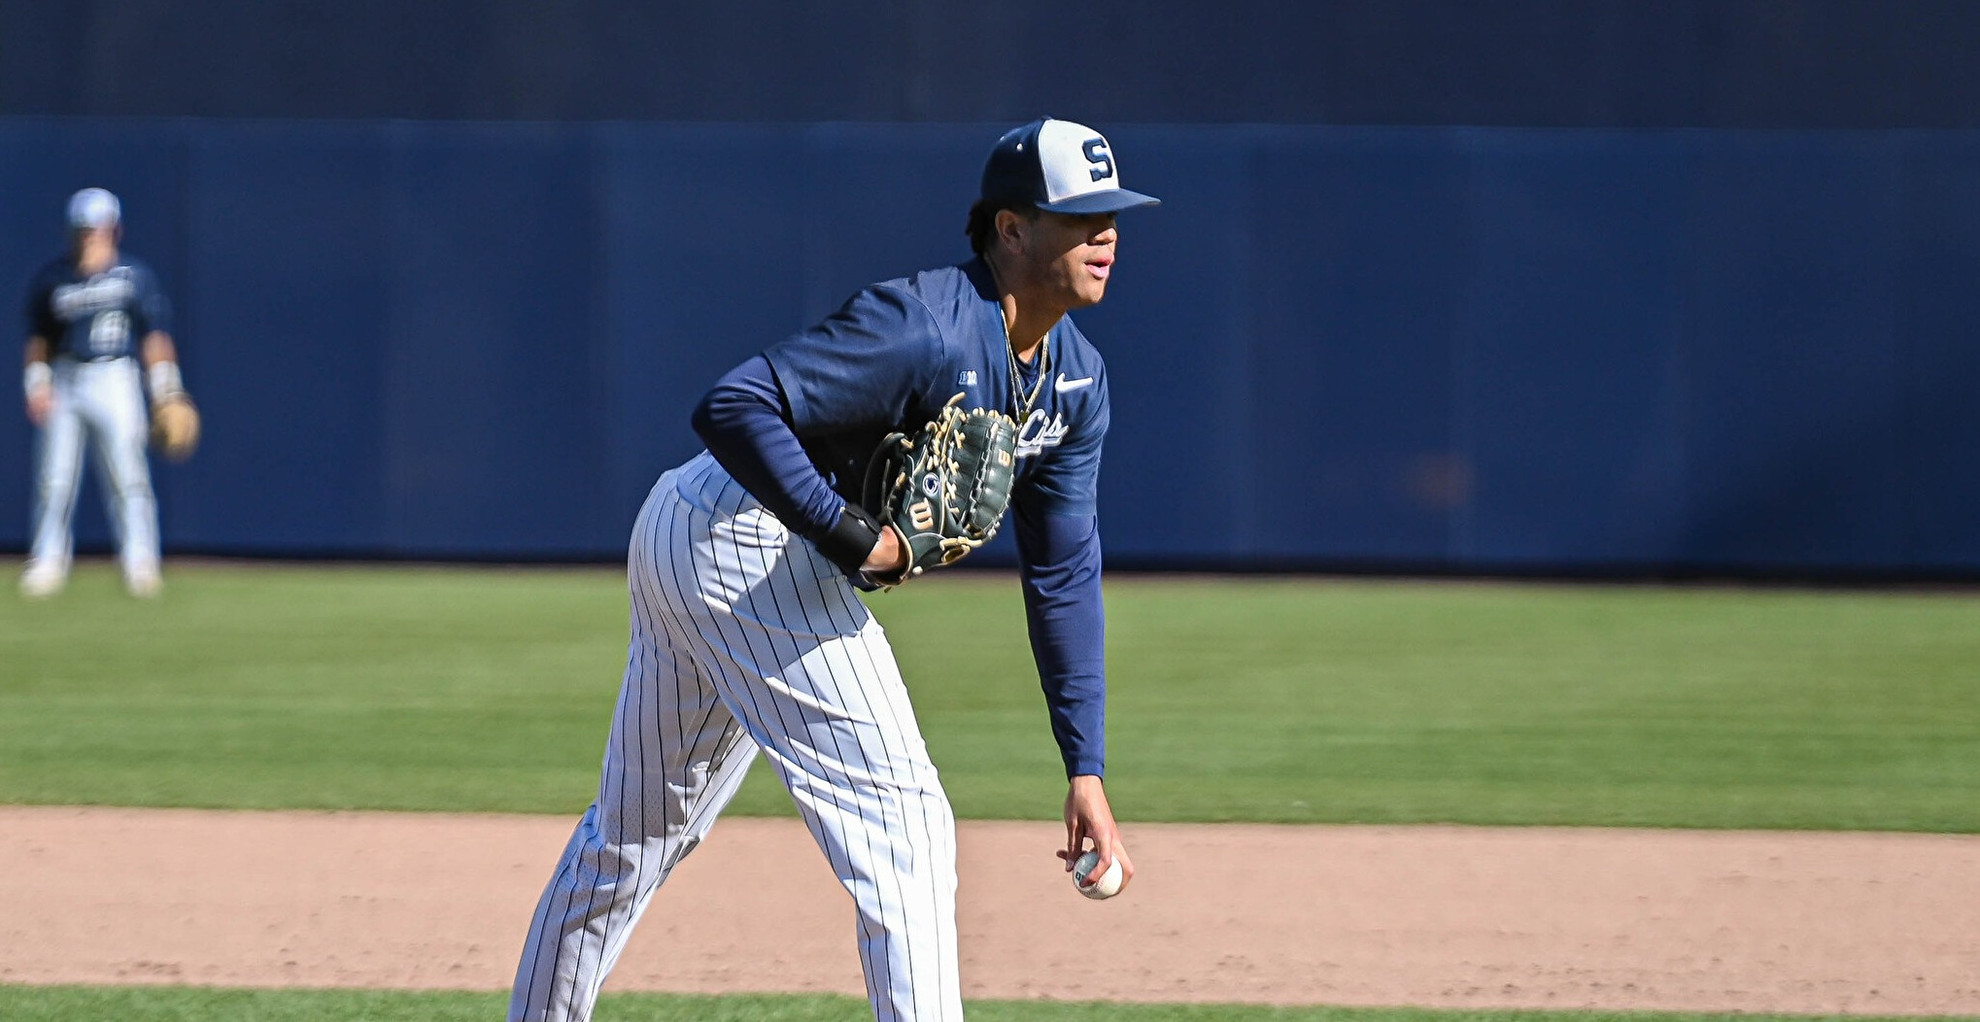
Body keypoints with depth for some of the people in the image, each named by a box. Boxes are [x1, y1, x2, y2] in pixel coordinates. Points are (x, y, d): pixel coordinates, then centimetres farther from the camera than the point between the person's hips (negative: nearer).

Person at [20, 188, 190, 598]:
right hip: (64, 381, 2)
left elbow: (155, 337, 2)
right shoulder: (52, 278, 7)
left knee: (127, 473, -8)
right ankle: (47, 561, 9)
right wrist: (36, 386, 0)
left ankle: (139, 563, -4)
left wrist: (168, 394, -5)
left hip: (115, 379, -2)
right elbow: (38, 340, 12)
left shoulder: (134, 276, 3)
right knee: (56, 477, 0)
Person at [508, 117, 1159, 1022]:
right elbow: (733, 407, -27)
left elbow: (1064, 576, 8)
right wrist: (853, 537, -28)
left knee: (630, 833, 21)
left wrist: (1085, 771, 4)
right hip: (747, 540, -10)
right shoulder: (925, 327, -22)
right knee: (902, 824, -12)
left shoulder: (1074, 382, 6)